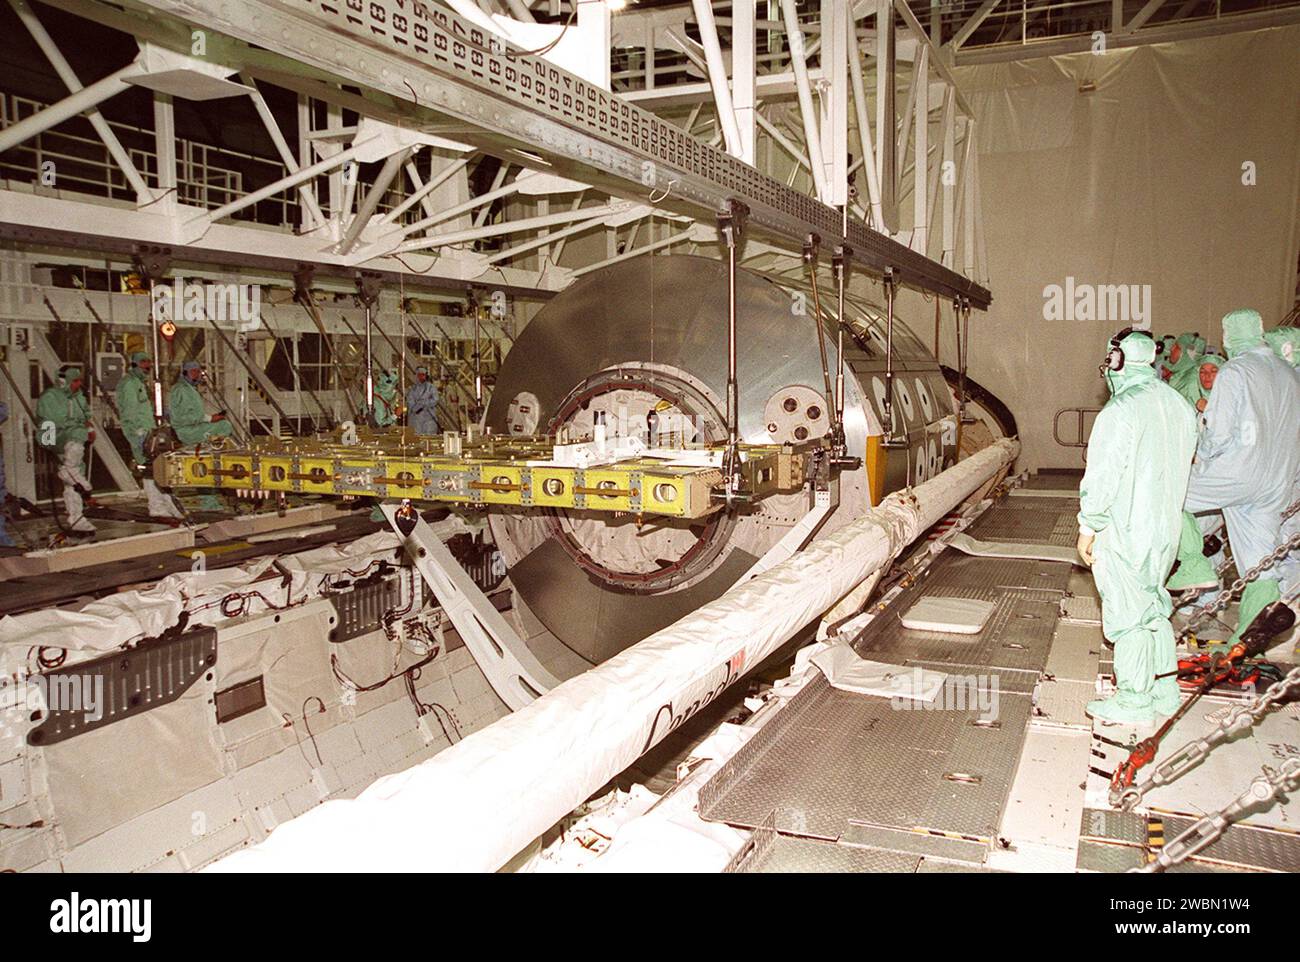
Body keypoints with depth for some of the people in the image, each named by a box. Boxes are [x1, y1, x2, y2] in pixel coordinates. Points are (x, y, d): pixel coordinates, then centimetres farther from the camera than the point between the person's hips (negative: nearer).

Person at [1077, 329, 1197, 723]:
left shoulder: (1121, 410, -20)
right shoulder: (1179, 406, 6)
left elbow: (1102, 477, -20)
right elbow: (1182, 466, 13)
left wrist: (1088, 528, -11)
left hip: (1124, 532, -8)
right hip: (1166, 529, 8)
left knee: (1128, 613, 3)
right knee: (1153, 606, 20)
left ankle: (1134, 699, 13)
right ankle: (1165, 688, 29)